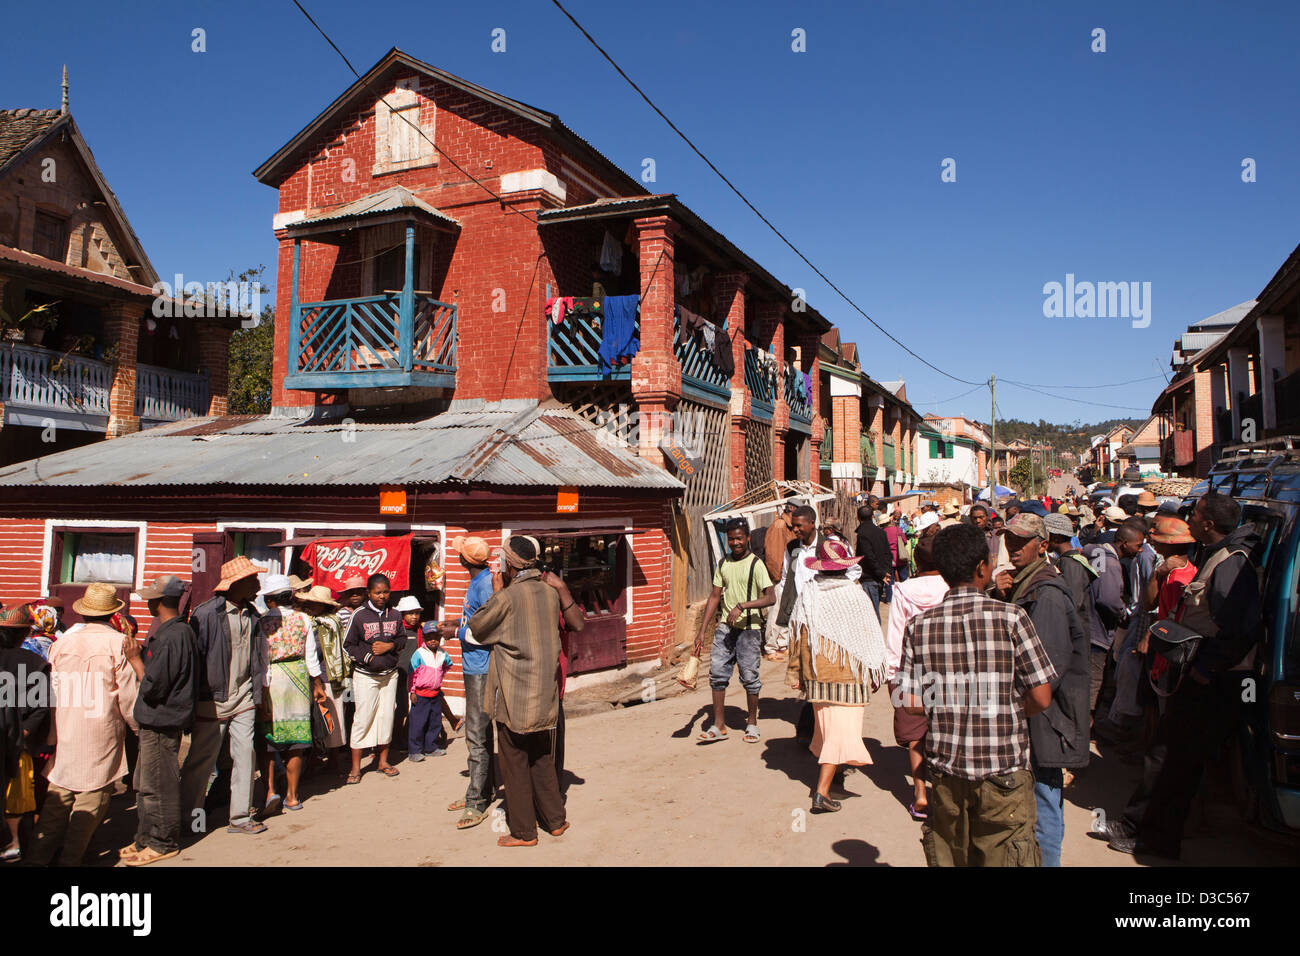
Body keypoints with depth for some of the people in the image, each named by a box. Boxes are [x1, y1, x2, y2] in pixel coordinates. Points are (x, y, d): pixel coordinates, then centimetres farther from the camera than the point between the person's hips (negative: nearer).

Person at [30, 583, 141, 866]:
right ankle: (70, 858, 7)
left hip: (66, 737, 4)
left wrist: (52, 734, 18)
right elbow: (128, 696, -6)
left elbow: (52, 694, 8)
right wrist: (137, 724, 10)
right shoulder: (120, 644, -9)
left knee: (58, 798, 14)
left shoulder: (61, 644, 2)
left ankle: (40, 856, 17)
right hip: (102, 737, -4)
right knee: (92, 798, 5)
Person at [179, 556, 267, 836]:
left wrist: (256, 687, 13)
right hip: (213, 700, -5)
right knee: (201, 760, 7)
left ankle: (240, 817, 15)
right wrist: (194, 700, -10)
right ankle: (186, 816, 25)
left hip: (243, 699, 5)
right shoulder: (206, 613, -12)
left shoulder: (250, 613, 8)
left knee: (245, 756, 5)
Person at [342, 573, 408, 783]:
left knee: (387, 716, 7)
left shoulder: (394, 615, 4)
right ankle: (356, 767, 7)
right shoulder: (359, 615, -6)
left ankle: (382, 761, 21)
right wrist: (367, 657, -13)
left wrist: (390, 646, -9)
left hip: (390, 673, 4)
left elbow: (403, 639, 11)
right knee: (363, 718, -4)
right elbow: (348, 645, -3)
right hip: (365, 675, -3)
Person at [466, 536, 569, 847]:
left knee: (515, 763, 6)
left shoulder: (507, 597, -16)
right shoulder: (551, 593, 1)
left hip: (514, 695, -6)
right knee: (542, 760, 19)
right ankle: (555, 819, 26)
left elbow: (477, 626, -2)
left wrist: (498, 590, 3)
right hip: (545, 693, 6)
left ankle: (523, 831, 14)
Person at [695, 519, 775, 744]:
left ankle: (752, 723, 19)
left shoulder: (755, 564, -7)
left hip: (749, 627, -5)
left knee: (749, 676, 1)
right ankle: (719, 726, 9)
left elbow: (770, 598, -16)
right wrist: (702, 631, 9)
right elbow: (715, 597, 13)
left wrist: (742, 606, -27)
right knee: (717, 672, 0)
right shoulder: (723, 564, 10)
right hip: (725, 626, 5)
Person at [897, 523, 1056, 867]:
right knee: (1000, 856, 10)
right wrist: (1006, 709, 9)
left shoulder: (919, 626, -5)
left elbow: (912, 703, -4)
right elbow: (1041, 698, -9)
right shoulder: (1010, 618, -11)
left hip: (945, 766, 3)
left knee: (947, 857, 17)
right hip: (1002, 771, -2)